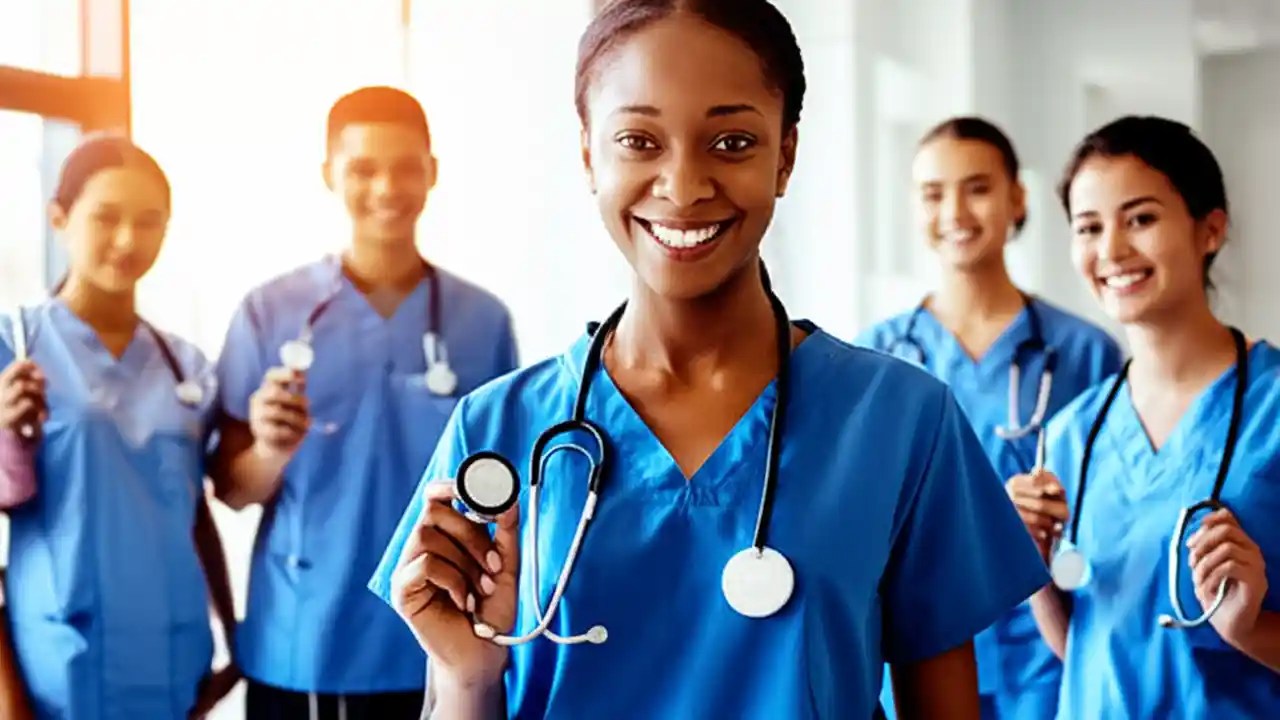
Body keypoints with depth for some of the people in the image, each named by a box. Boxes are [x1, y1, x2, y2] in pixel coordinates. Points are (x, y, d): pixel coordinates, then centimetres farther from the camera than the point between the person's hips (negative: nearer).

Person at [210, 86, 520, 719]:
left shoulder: (483, 320, 0)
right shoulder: (268, 312, -2)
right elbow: (232, 490, 1)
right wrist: (272, 451, -19)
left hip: (437, 655, 1)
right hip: (296, 655, 0)